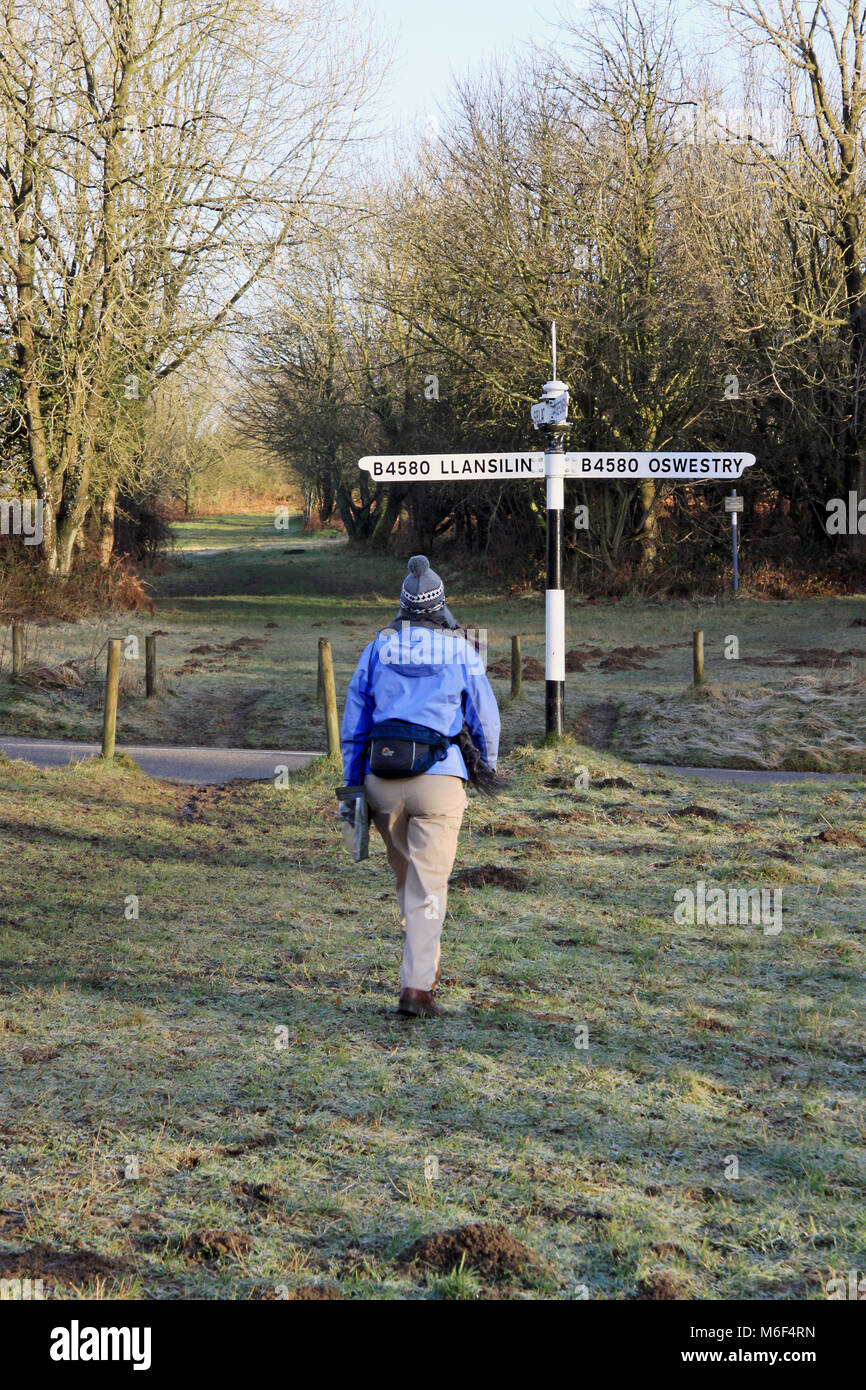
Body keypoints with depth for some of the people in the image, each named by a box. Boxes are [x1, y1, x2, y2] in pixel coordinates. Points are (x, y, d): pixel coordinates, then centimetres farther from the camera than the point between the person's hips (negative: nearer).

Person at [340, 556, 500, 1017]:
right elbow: (485, 718, 9)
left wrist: (352, 783, 13)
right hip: (438, 777, -3)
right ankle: (416, 986, -10)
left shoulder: (378, 646, 7)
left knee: (404, 869, 22)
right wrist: (487, 768, 26)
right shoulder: (461, 650, 2)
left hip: (382, 776, 3)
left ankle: (424, 965, 32)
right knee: (428, 883, -2)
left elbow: (354, 719, 8)